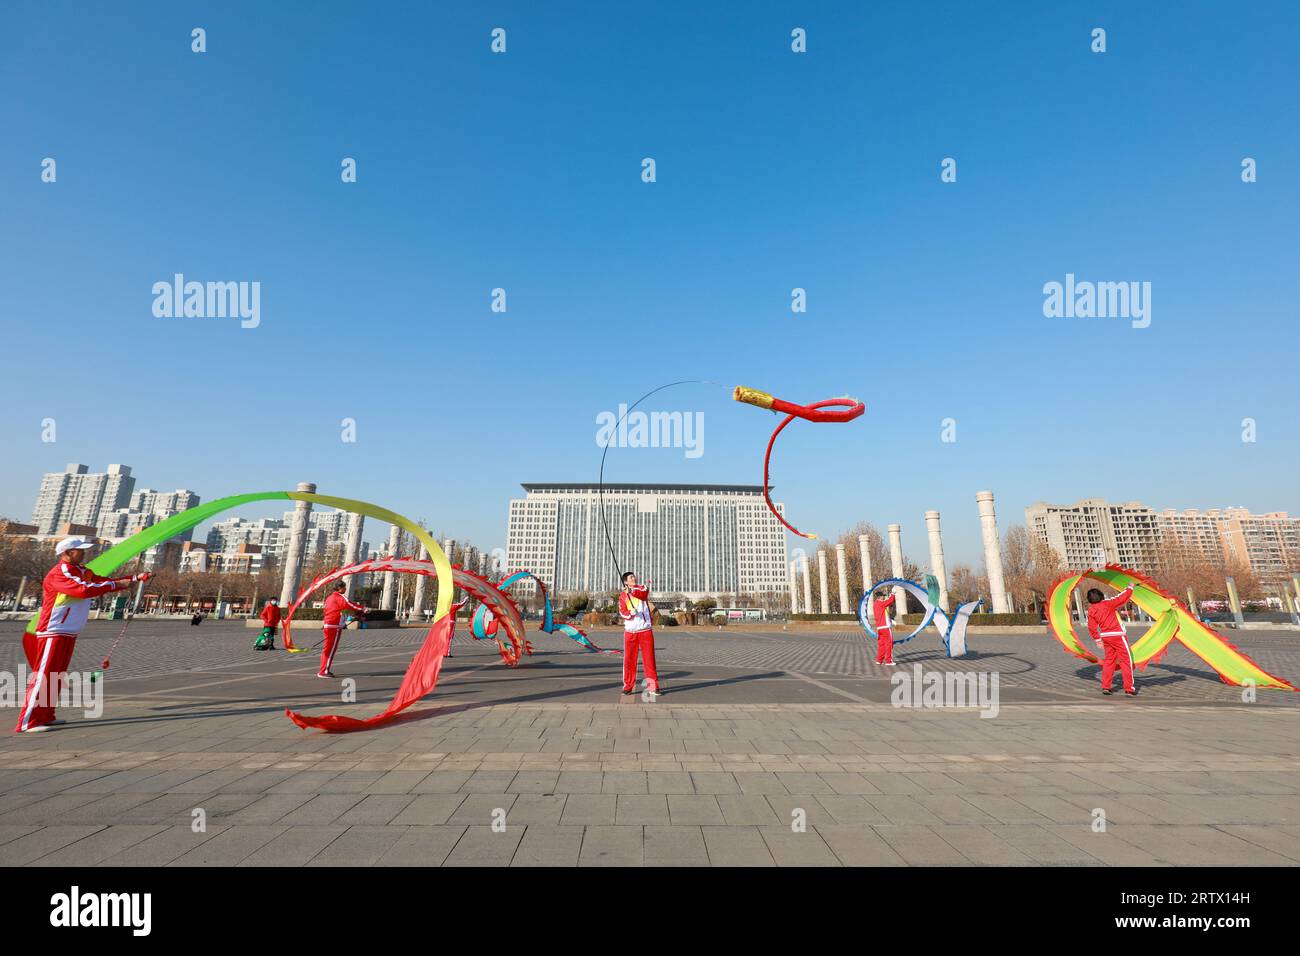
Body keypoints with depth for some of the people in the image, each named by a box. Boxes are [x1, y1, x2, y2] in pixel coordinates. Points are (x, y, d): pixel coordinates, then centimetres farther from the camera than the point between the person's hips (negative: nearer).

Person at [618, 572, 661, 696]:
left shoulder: (643, 588, 5)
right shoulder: (622, 595, 5)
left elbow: (643, 593, -20)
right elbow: (622, 612, -5)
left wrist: (631, 591, -36)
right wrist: (630, 613, -25)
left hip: (645, 630, 0)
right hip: (630, 631, 1)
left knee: (649, 658, 1)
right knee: (629, 659, 3)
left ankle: (653, 686, 9)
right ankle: (628, 686, 16)